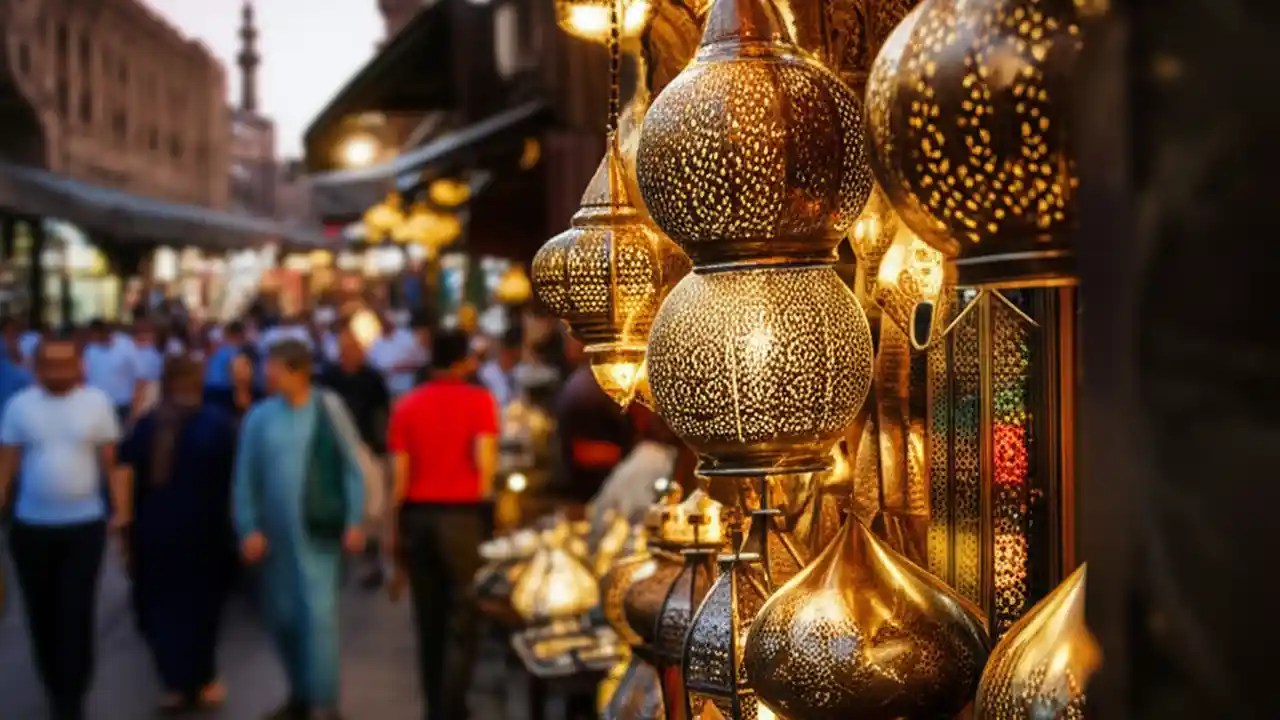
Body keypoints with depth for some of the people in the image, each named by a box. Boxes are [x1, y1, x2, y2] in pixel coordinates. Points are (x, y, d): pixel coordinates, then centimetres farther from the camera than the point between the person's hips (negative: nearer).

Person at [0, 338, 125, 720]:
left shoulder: (96, 402, -3)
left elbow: (111, 461, -2)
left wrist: (121, 507, -9)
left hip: (84, 524, -2)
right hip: (31, 526, 2)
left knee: (75, 614, 0)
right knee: (41, 612, 12)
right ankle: (55, 688, 30)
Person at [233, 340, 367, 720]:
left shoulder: (328, 408, -6)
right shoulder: (259, 417, 0)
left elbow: (351, 467, -4)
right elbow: (245, 478, 4)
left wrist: (354, 521, -6)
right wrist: (248, 528, -1)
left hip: (319, 529, -3)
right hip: (275, 533, 4)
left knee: (318, 613, -7)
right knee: (280, 616, 11)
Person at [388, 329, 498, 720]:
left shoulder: (407, 405, 7)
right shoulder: (478, 400, -2)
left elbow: (399, 475, 3)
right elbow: (485, 460, -11)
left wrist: (397, 527, 8)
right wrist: (482, 506, 1)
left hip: (418, 515, 4)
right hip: (462, 514, -4)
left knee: (428, 621, 14)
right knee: (462, 622, 1)